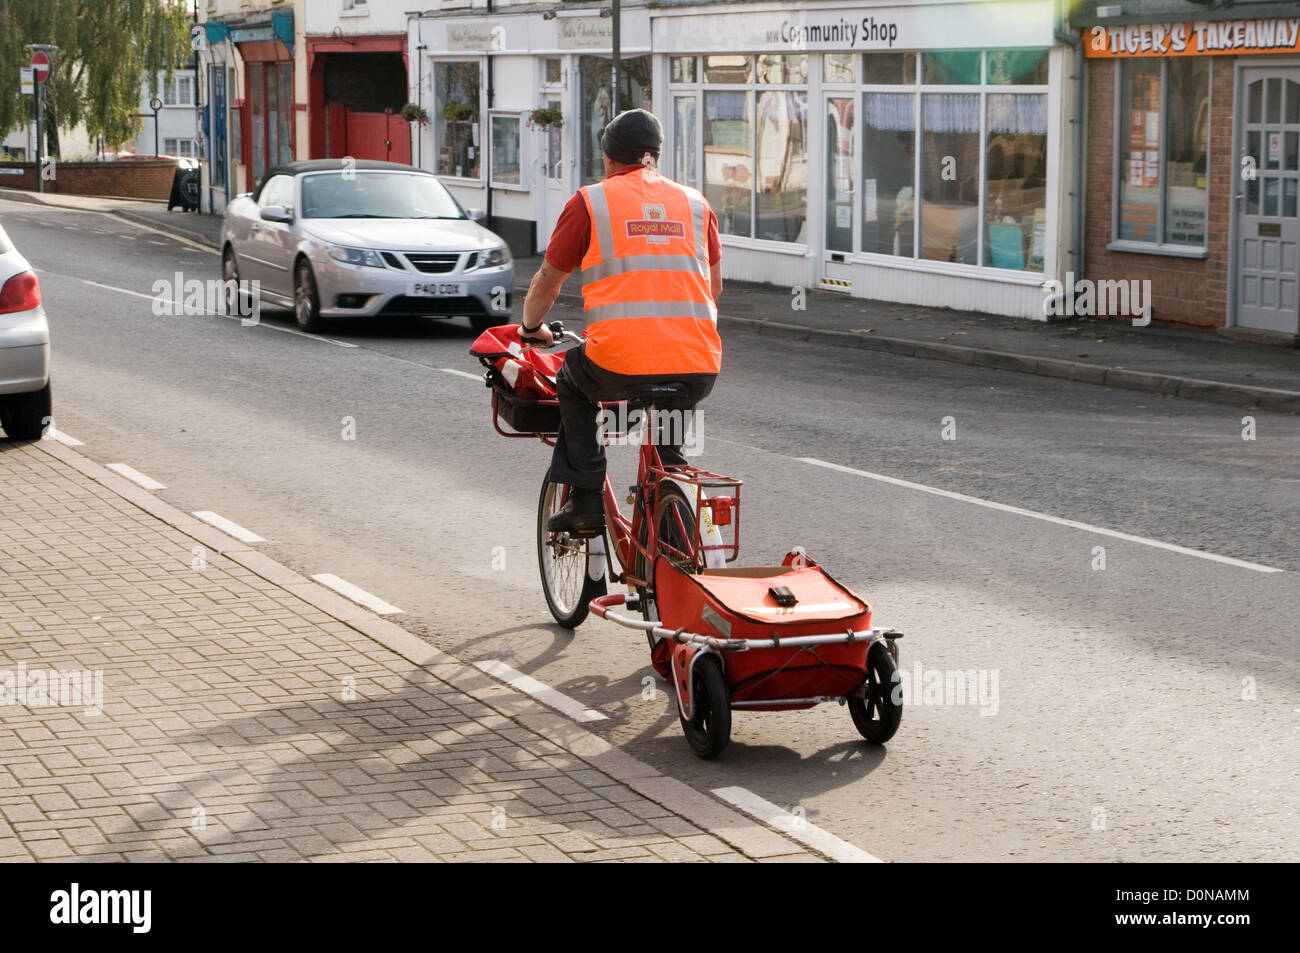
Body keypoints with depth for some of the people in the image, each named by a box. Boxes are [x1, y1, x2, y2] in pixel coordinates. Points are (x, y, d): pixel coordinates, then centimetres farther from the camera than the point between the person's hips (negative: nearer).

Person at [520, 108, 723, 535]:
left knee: (573, 383, 28)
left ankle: (585, 502, 21)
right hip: (699, 369, 3)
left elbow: (547, 282, 16)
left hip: (621, 362, -3)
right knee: (670, 419, 34)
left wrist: (531, 328, 35)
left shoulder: (591, 201, 9)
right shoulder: (695, 203, 17)